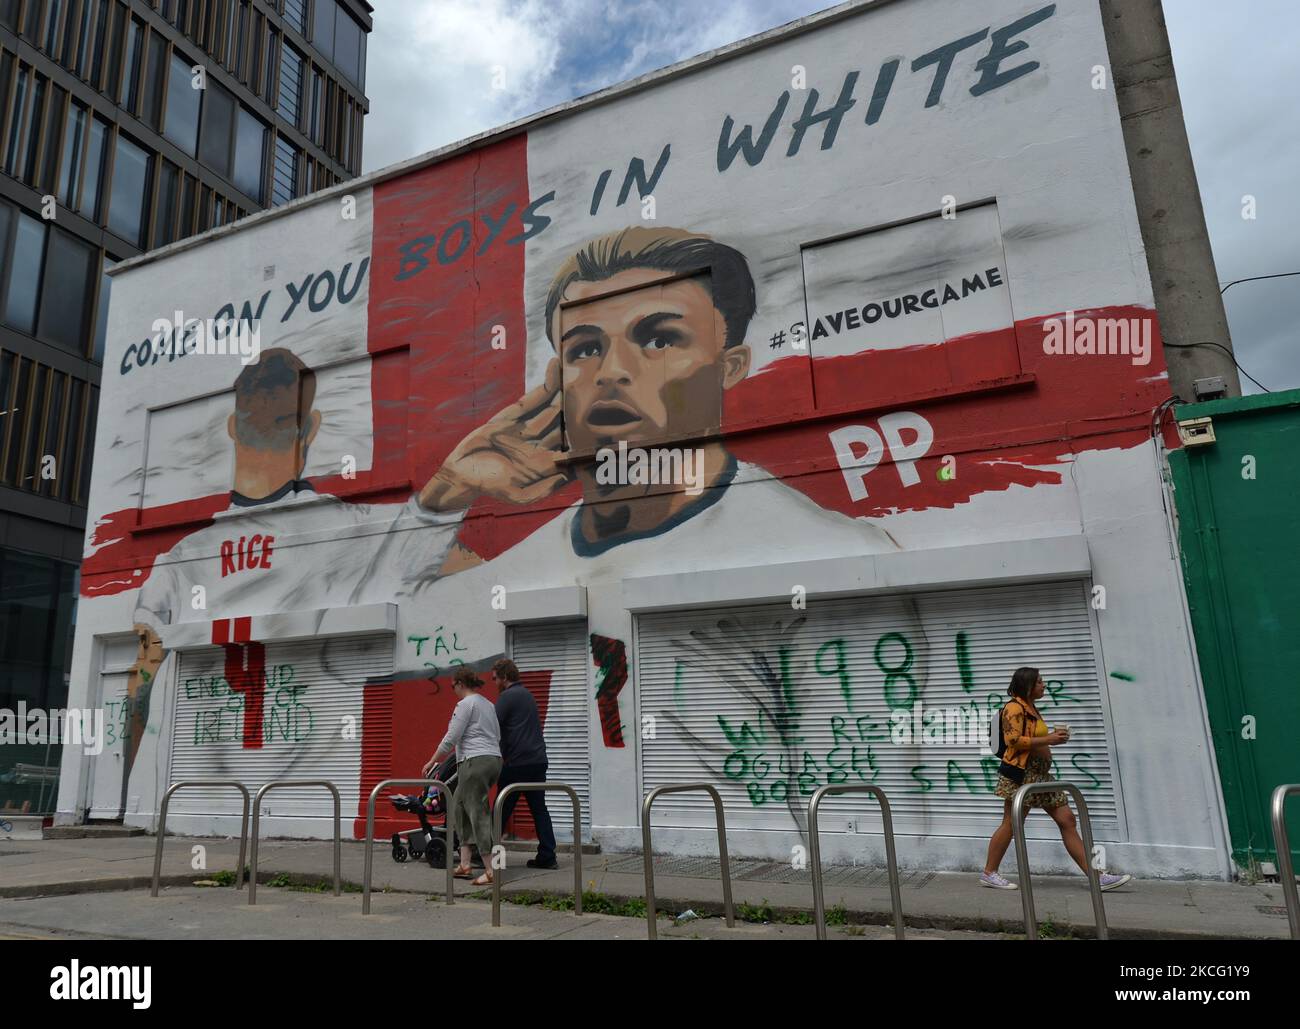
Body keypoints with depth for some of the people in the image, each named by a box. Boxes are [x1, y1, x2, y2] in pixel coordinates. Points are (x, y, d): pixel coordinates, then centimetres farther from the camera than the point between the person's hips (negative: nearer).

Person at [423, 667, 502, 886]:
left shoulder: (465, 704, -7)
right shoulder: (488, 704, 19)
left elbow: (451, 738, -10)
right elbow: (497, 736, 21)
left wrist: (432, 761, 0)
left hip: (475, 761, -9)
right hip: (494, 760, 9)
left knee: (478, 812, -6)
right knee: (458, 806, 17)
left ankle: (491, 870, -7)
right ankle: (464, 864, 15)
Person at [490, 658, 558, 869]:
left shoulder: (507, 696, -6)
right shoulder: (527, 694, 20)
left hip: (517, 763, -8)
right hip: (538, 760, 8)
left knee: (501, 810, 1)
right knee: (539, 809, 7)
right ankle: (547, 856, 5)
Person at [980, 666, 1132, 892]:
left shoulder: (1030, 708, 20)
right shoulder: (1014, 708, -11)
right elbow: (1013, 740, -21)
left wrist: (1052, 736, 11)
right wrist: (1048, 740, -17)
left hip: (1040, 774, 10)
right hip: (1021, 774, -10)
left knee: (1067, 819, 4)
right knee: (1011, 824, -4)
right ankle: (989, 874, 7)